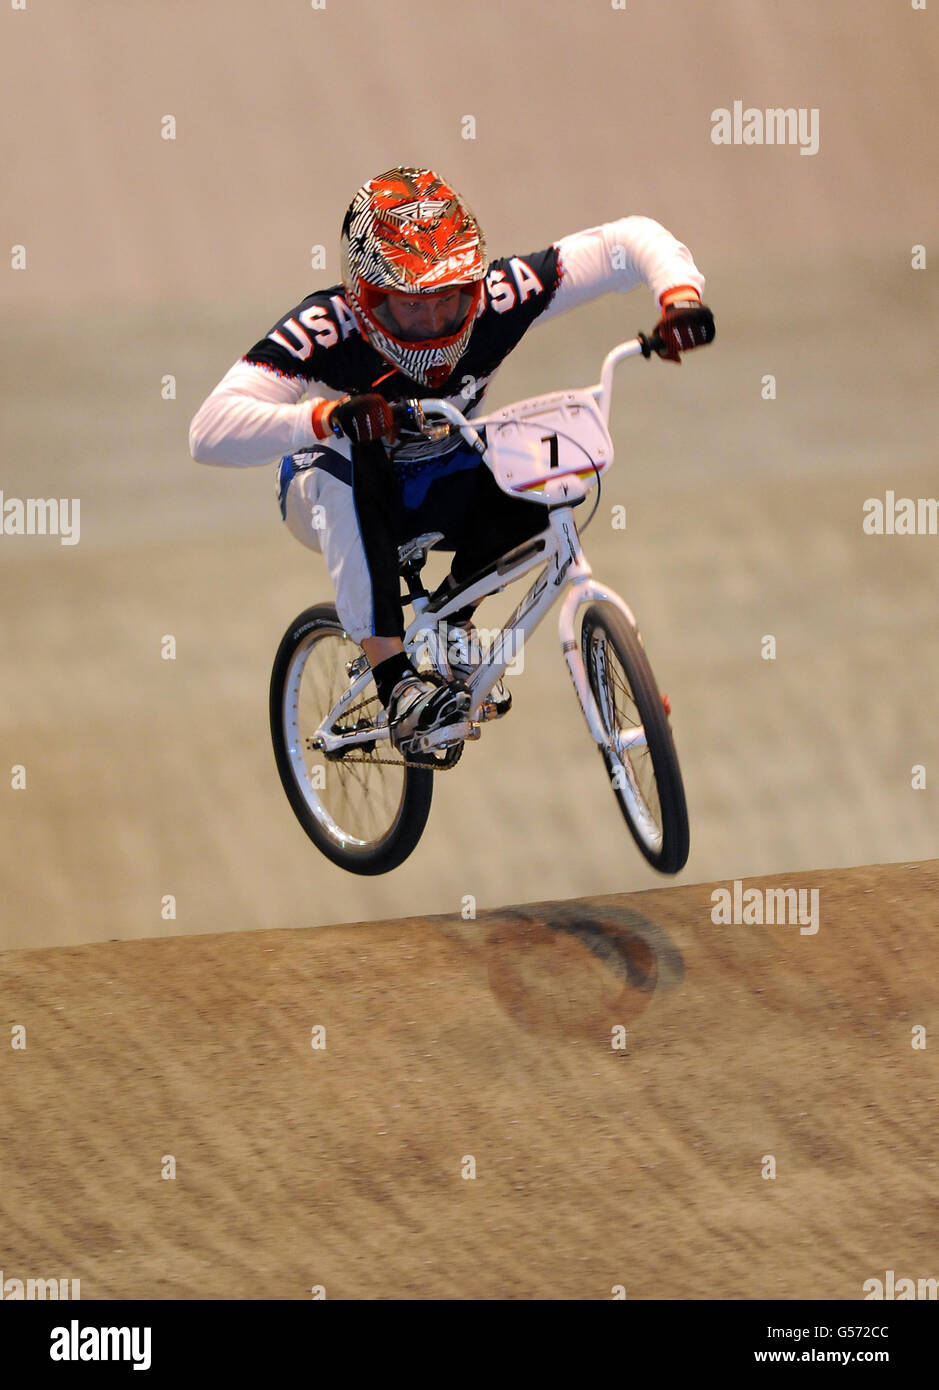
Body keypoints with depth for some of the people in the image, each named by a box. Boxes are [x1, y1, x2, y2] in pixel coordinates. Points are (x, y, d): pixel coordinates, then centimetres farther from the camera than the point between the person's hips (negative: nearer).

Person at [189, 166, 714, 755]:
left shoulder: (495, 299, -25)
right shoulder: (327, 328, -34)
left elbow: (633, 240, -20)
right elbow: (211, 430, -46)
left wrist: (680, 295, -41)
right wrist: (326, 415, -61)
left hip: (439, 494, 4)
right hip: (336, 496, -4)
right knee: (347, 463, -38)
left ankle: (454, 616, 3)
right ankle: (395, 680, -37)